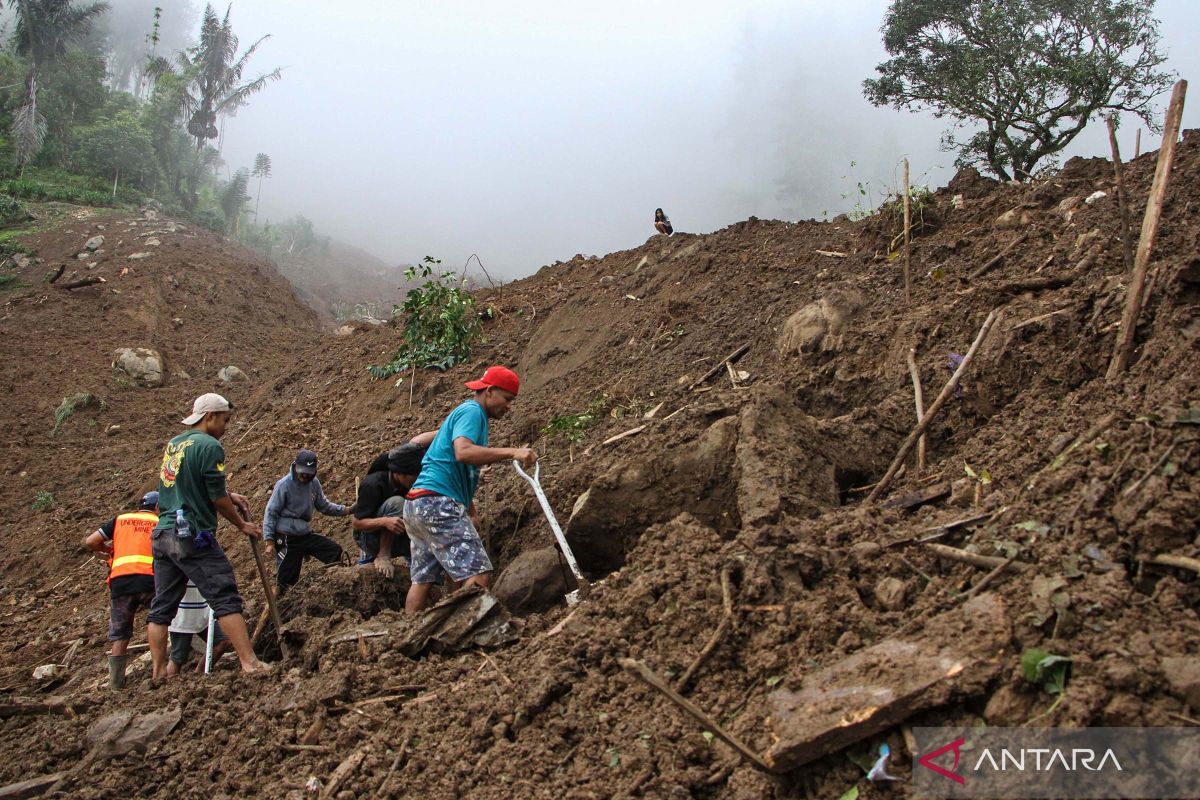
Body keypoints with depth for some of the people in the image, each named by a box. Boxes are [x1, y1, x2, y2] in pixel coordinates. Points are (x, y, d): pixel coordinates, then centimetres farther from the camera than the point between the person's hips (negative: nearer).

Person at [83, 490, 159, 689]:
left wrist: (109, 550, 31)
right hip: (150, 580, -2)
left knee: (120, 636, 14)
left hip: (120, 582, 3)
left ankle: (116, 682, 16)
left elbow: (90, 542, 16)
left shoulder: (120, 520, 21)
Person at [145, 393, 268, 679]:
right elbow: (217, 498, -9)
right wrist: (242, 524, 5)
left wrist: (230, 496, 18)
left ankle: (158, 673, 15)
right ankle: (250, 663, -9)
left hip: (162, 535, 8)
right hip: (194, 537, -8)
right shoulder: (209, 446, -10)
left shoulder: (173, 444, 15)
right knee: (226, 599, -6)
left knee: (162, 607, 10)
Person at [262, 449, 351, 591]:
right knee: (287, 580, -4)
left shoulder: (314, 483, 3)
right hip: (286, 538, -6)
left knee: (335, 551, 2)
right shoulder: (284, 485, -14)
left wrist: (346, 510, 1)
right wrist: (269, 542, -15)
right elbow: (271, 513, -11)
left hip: (306, 534, 6)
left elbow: (324, 506, 15)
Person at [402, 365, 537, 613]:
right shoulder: (471, 412, -6)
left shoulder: (469, 413, 26)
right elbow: (463, 452, -26)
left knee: (423, 579, 11)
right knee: (477, 573, -16)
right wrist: (512, 452, -30)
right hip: (437, 502, -11)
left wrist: (472, 514, 24)